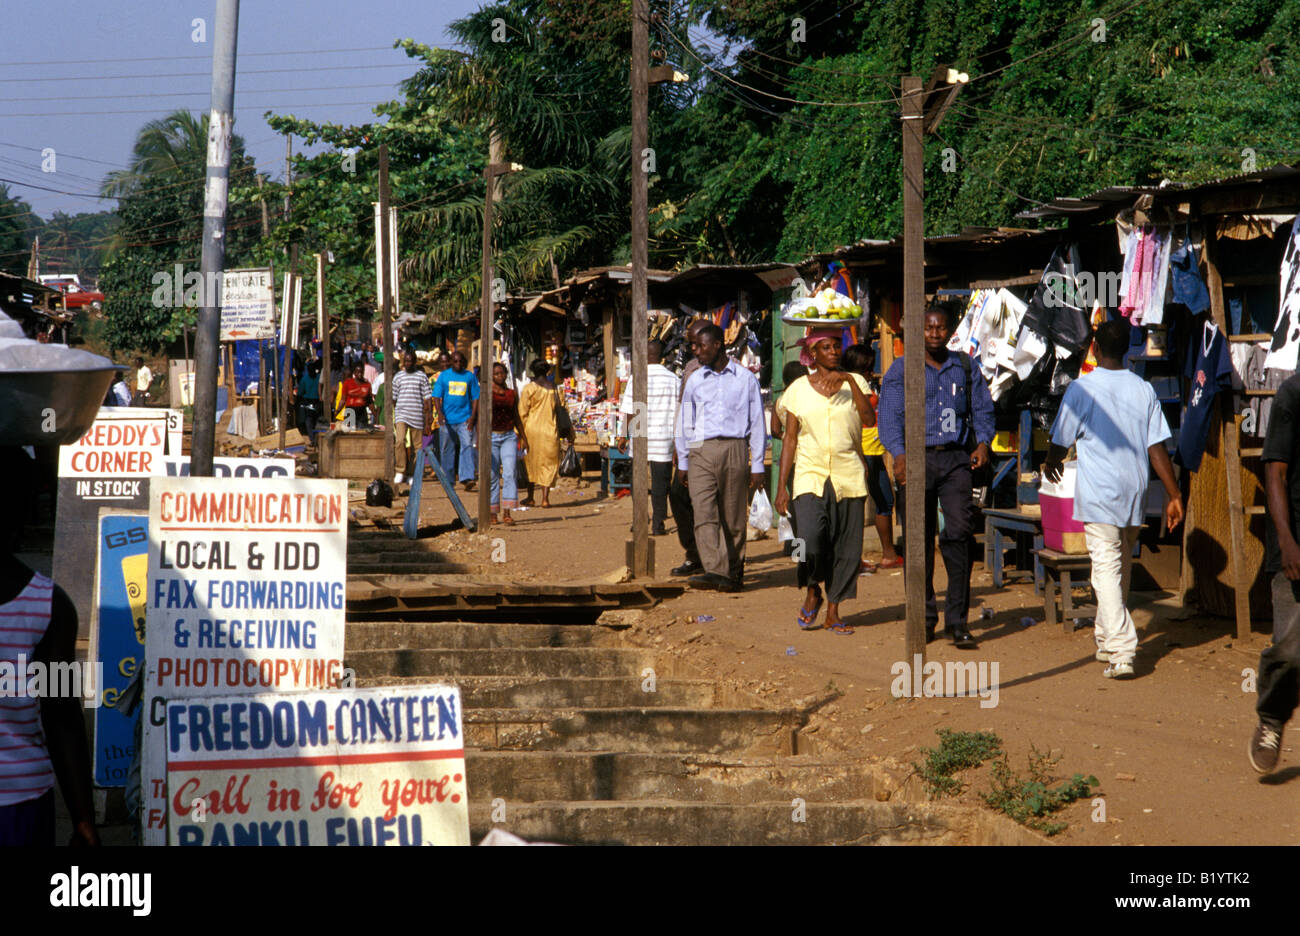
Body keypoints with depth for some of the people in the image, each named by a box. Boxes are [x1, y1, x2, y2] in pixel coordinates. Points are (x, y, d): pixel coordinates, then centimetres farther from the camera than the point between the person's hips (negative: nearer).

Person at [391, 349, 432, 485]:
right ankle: (401, 472, -12)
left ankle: (410, 474, 12)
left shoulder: (422, 377, 6)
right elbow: (393, 399, 14)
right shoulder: (398, 377, 10)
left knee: (416, 446, 2)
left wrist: (427, 421, 0)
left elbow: (428, 400, 5)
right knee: (400, 441, -20)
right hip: (401, 415, 0)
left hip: (417, 416, 0)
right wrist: (392, 419, 11)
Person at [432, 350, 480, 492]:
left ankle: (467, 478, -23)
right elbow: (436, 396, 0)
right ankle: (448, 479, 19)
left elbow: (475, 398, 7)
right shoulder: (443, 376, 5)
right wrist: (440, 413, -16)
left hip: (465, 419, -1)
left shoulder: (470, 376, 6)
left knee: (467, 446, -15)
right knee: (448, 449, 8)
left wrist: (473, 417, -5)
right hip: (447, 419, 1)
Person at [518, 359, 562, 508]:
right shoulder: (553, 387, 4)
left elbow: (522, 412, -8)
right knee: (548, 464, 6)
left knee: (530, 463, 11)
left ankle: (530, 498, 14)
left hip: (532, 429, -2)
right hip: (550, 430, 2)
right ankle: (545, 498, -4)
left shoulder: (529, 388, -7)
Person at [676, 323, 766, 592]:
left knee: (734, 517, 3)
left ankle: (734, 572, 14)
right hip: (701, 452, 2)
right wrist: (682, 462, 14)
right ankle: (714, 571, -21)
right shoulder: (695, 380, 14)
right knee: (704, 514, -14)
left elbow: (757, 423, 7)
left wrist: (757, 466, 3)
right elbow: (684, 422, 19)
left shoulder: (745, 379, 7)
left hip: (734, 451, -2)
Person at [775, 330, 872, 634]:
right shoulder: (799, 389, 8)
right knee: (810, 537, -20)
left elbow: (869, 417, -9)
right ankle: (812, 592, 7)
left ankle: (833, 611, 13)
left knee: (847, 548, -1)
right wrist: (782, 487, 3)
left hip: (849, 477, 1)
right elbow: (790, 439, 8)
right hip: (810, 473, -1)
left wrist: (849, 381, -16)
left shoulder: (855, 382, 8)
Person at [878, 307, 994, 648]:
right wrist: (898, 454, -18)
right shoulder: (901, 370, 5)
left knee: (958, 531, -13)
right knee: (920, 539, 3)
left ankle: (957, 620, -10)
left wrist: (983, 441, -4)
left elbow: (982, 409, 15)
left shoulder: (965, 367, 13)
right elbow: (889, 414, -3)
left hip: (956, 458, 1)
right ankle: (924, 617, 15)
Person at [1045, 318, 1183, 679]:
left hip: (1098, 494, -5)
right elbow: (1157, 448, 2)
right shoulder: (1143, 390, 4)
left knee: (1107, 570, -7)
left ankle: (1121, 653, -19)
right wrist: (1174, 495, 6)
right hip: (1134, 493, 5)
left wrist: (1051, 464, 24)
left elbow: (1061, 442, 1)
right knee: (1121, 566, 19)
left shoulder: (1081, 389, -7)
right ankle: (1106, 640, 33)